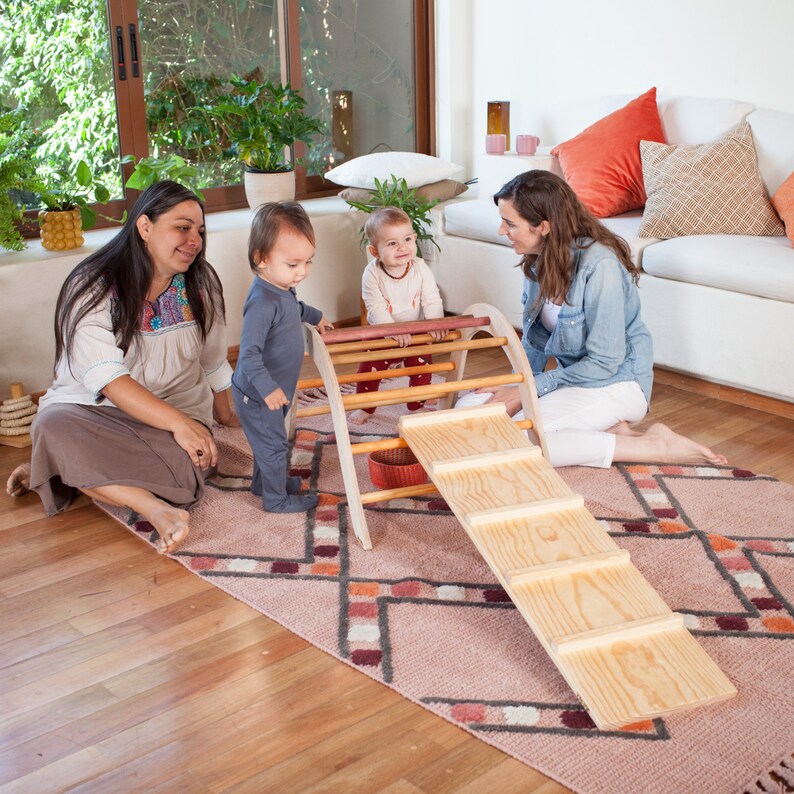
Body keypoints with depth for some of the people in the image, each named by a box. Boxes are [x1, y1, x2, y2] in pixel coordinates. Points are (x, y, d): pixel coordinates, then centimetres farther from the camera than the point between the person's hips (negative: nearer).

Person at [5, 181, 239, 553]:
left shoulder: (202, 283, 4)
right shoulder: (92, 288, -11)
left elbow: (213, 362, 16)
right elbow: (107, 378, -22)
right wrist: (179, 423, -31)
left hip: (178, 413, 3)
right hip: (94, 408, -2)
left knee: (192, 465, -33)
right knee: (54, 427, -37)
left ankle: (60, 472, -19)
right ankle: (154, 507, -40)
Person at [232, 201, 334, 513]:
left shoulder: (282, 288, 0)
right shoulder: (263, 303, -33)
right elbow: (249, 352, -34)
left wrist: (315, 316, 38)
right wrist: (268, 388, -38)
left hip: (275, 389, 10)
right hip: (258, 395, -10)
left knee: (270, 441, 27)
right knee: (273, 445, 7)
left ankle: (263, 481, 47)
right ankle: (276, 498, 25)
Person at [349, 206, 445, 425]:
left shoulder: (421, 269, -18)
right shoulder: (372, 274, -25)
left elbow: (432, 300, -15)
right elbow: (376, 309, -28)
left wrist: (435, 324, -32)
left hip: (415, 333, 2)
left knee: (423, 367, 4)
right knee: (369, 370, 3)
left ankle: (417, 406, 30)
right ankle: (365, 408, 28)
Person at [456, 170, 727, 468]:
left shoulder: (599, 265, -24)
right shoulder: (539, 260, 1)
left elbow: (604, 362, -22)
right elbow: (534, 337, 12)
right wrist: (518, 385, -4)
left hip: (615, 382, -9)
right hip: (571, 376, 9)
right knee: (466, 406, -8)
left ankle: (650, 447, -16)